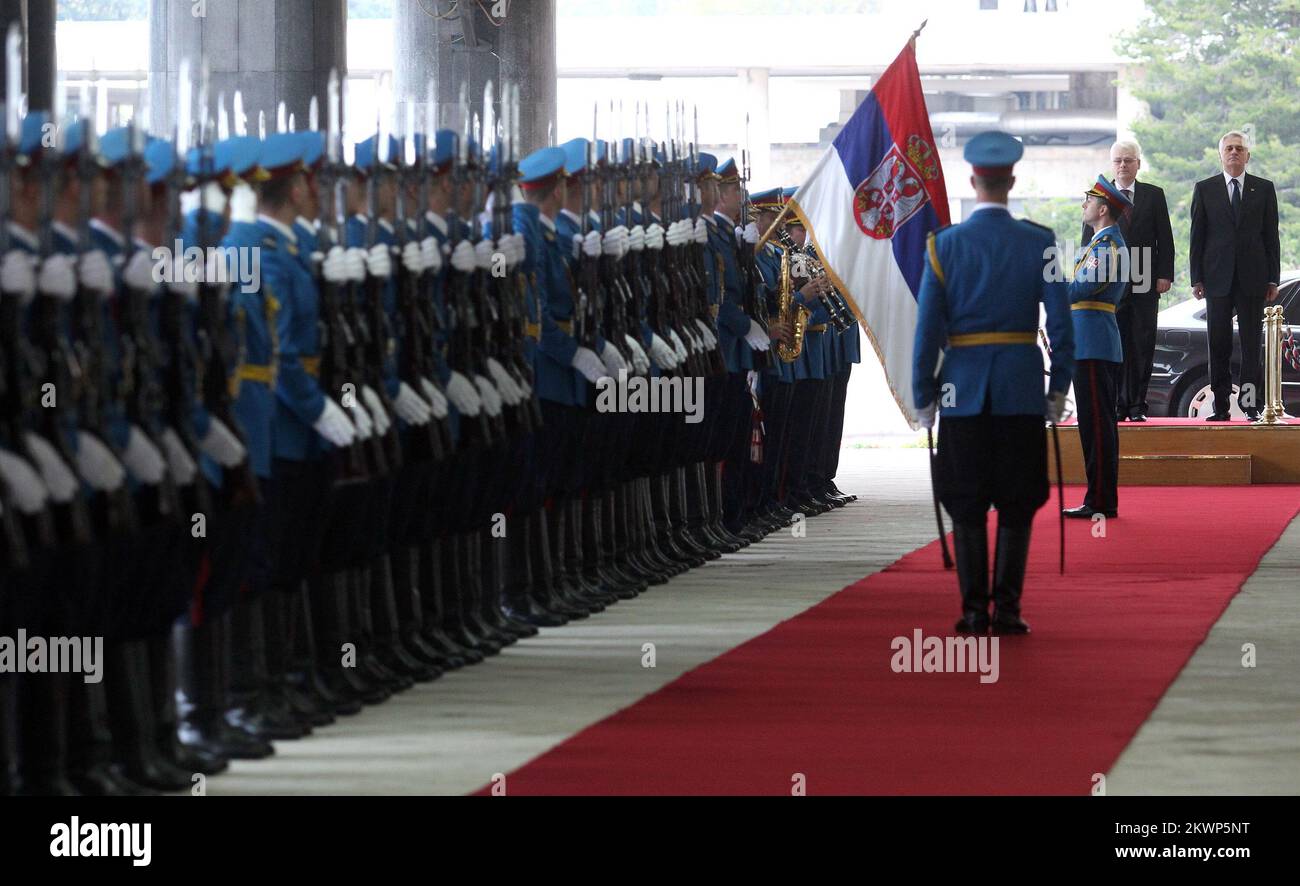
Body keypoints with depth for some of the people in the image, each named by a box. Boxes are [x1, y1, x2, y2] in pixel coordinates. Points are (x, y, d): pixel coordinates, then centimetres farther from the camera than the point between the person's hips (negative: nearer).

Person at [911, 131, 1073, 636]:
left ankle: (973, 611, 2)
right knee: (1017, 503, 7)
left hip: (963, 392, 0)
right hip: (1022, 390, 0)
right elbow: (1061, 324, -3)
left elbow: (928, 328, -5)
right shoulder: (1039, 244, -3)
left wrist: (923, 398, 2)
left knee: (966, 504, 5)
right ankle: (1007, 609, 3)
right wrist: (1059, 387, 7)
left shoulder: (946, 244, -4)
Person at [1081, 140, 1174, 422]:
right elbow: (1088, 239, 6)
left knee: (1142, 345, 0)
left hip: (1145, 283, 0)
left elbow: (1165, 238, 6)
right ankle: (1117, 404, 3)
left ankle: (1137, 406, 4)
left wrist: (1165, 275, -3)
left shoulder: (1154, 196, 8)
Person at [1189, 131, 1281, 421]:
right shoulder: (1204, 189, 8)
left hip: (1252, 278, 0)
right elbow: (1197, 237, 6)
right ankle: (1221, 406, 5)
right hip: (1217, 278, 0)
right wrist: (1196, 279, 0)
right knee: (1219, 345, 1)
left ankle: (1251, 404, 1)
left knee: (1251, 343, -1)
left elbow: (1271, 235, 7)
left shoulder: (1264, 189, 8)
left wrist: (1273, 278, 1)